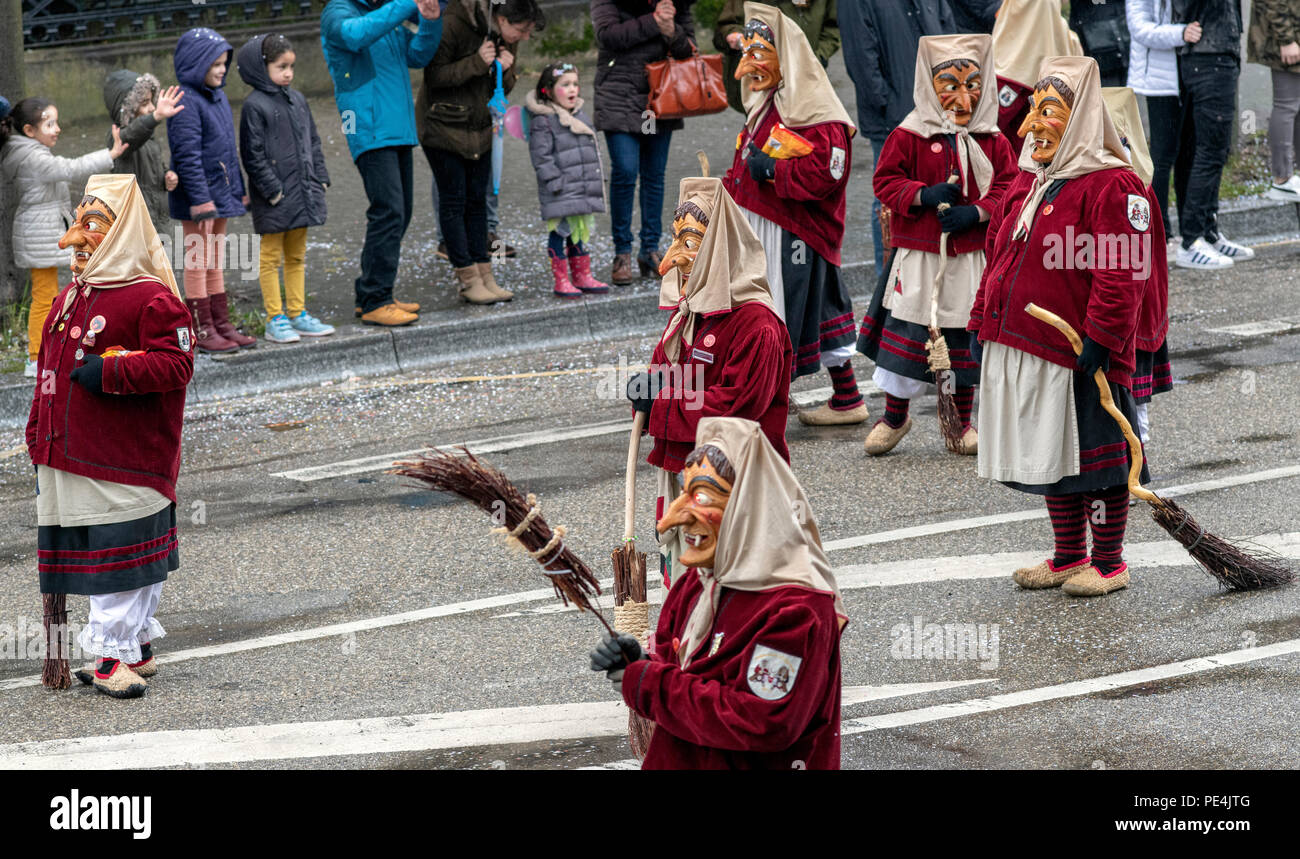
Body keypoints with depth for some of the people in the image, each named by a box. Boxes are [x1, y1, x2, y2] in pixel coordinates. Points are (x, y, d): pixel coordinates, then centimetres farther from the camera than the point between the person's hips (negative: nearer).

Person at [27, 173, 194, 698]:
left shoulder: (151, 299, -9)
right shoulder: (70, 299, 17)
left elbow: (175, 364, -17)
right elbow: (50, 374, 23)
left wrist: (110, 372, -23)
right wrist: (39, 440, 19)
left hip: (122, 467, -8)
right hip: (69, 460, 8)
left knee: (119, 558, -6)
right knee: (87, 552, 11)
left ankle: (114, 653, -1)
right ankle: (137, 647, 21)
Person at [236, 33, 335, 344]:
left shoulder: (297, 100, 11)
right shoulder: (255, 105, -10)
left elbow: (312, 142, 18)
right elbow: (252, 155, -13)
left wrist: (319, 179, 10)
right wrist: (273, 190, -16)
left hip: (302, 191, 7)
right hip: (274, 199, -7)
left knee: (297, 256, 13)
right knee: (271, 257, 1)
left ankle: (298, 314, 20)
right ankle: (275, 320, 3)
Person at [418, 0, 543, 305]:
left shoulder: (508, 39, -1)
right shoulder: (455, 25, -23)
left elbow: (504, 89, 7)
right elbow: (434, 76, -23)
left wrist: (506, 71, -15)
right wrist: (476, 63, -31)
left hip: (480, 130, 7)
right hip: (444, 128, -7)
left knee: (477, 200, 7)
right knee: (453, 201, -4)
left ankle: (485, 276, 10)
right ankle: (468, 281, -2)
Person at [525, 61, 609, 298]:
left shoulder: (581, 116, 14)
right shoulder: (542, 121, -11)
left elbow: (593, 149, 23)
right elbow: (541, 157, -15)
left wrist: (597, 179, 17)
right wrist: (557, 183, -18)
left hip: (583, 189, 7)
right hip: (559, 196, -7)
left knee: (579, 233, 14)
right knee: (560, 232, -3)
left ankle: (582, 276, 22)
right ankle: (561, 281, 3)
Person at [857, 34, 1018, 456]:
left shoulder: (993, 141, 4)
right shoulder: (910, 136, -3)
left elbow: (1008, 189, 2)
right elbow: (886, 180, -4)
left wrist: (977, 213, -15)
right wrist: (924, 195, -19)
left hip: (972, 257, 2)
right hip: (918, 253, -2)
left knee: (964, 334, 7)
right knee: (906, 328, -1)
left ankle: (960, 421, 21)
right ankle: (894, 415, 16)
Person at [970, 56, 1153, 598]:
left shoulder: (1111, 186, -13)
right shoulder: (1027, 183, 14)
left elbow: (1121, 274, -19)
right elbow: (999, 259, 21)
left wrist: (1098, 339, -23)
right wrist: (982, 324, 16)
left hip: (1079, 354, -8)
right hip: (1018, 347, 9)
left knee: (1093, 457, 0)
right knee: (1049, 455, 15)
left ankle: (1108, 562, 10)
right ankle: (1068, 557, 26)